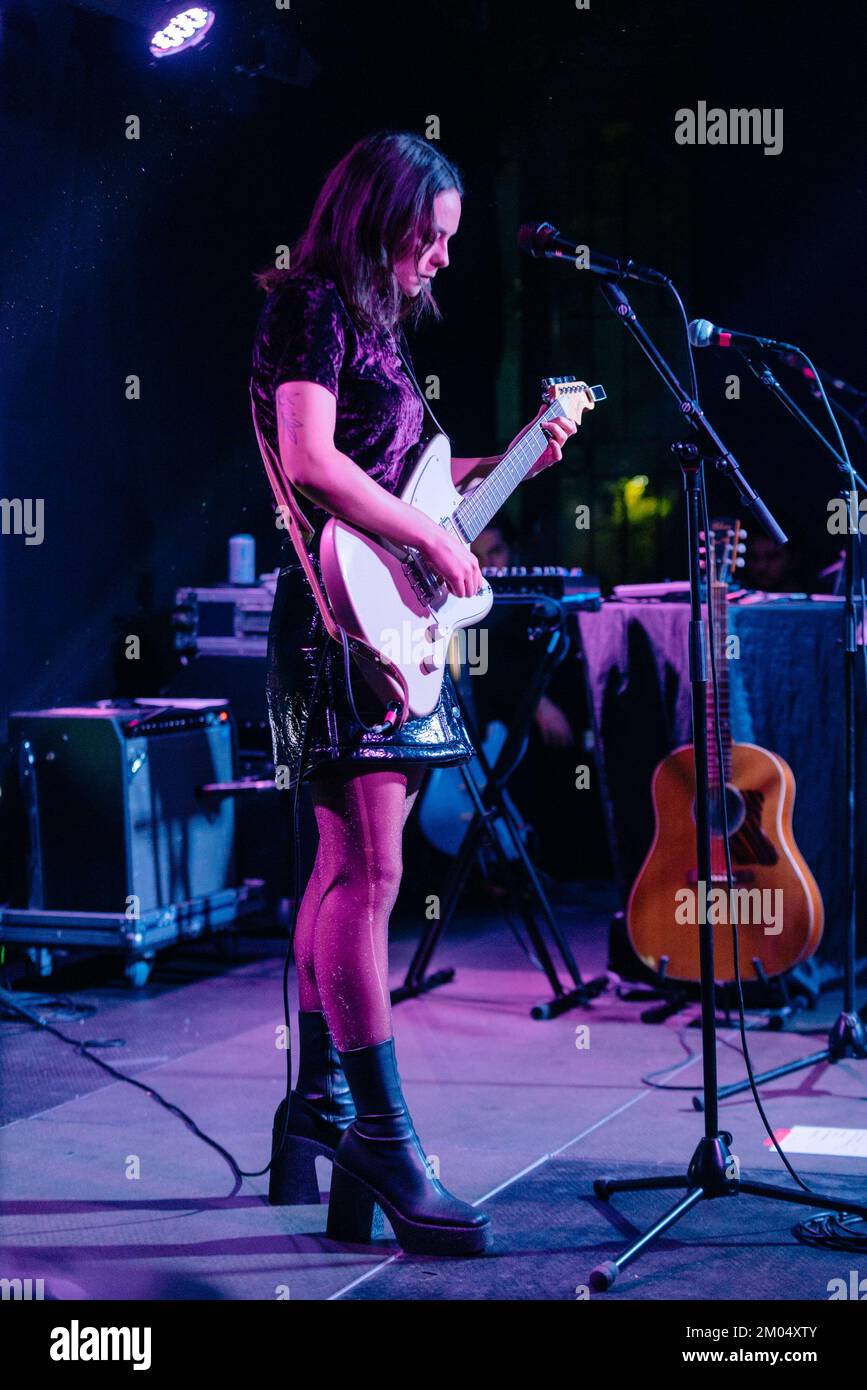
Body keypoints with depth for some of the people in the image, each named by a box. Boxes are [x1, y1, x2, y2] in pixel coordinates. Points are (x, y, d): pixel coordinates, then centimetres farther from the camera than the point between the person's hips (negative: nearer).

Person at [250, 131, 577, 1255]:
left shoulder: (374, 319, 21)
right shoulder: (313, 306, -7)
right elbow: (310, 462, -21)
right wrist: (434, 538, -16)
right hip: (344, 615, -10)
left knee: (346, 866, 12)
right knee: (370, 871, -12)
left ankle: (318, 1108, 21)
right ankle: (383, 1144, -11)